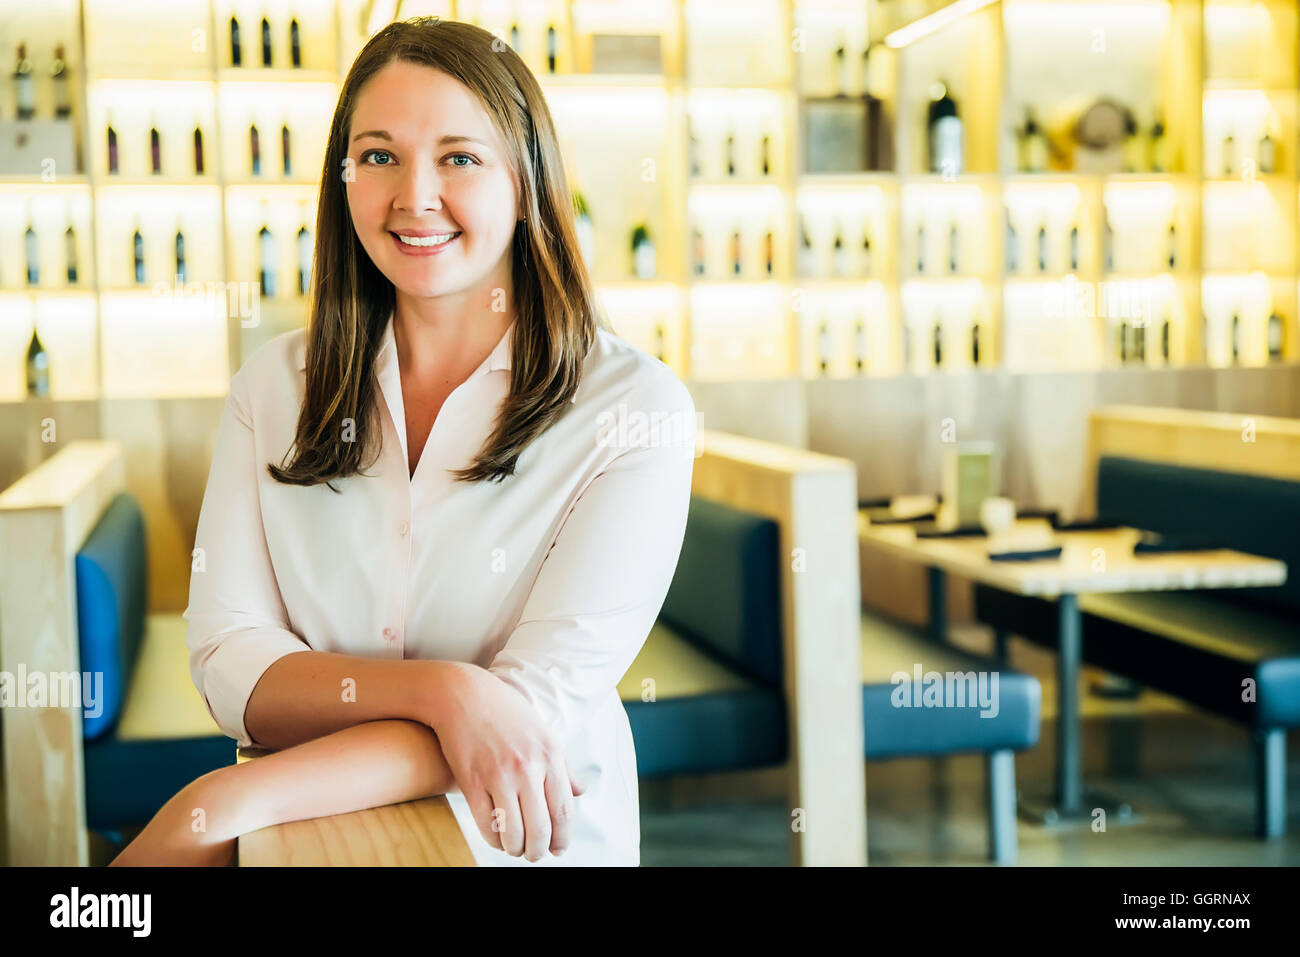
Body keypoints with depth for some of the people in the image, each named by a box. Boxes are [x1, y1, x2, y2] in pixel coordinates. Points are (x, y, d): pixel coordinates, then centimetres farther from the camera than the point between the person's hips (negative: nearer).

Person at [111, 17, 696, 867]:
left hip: (521, 844, -3)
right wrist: (437, 689, -20)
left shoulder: (637, 410, -7)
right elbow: (231, 667, -2)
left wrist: (225, 805, -20)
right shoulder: (275, 388, 4)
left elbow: (540, 702, -14)